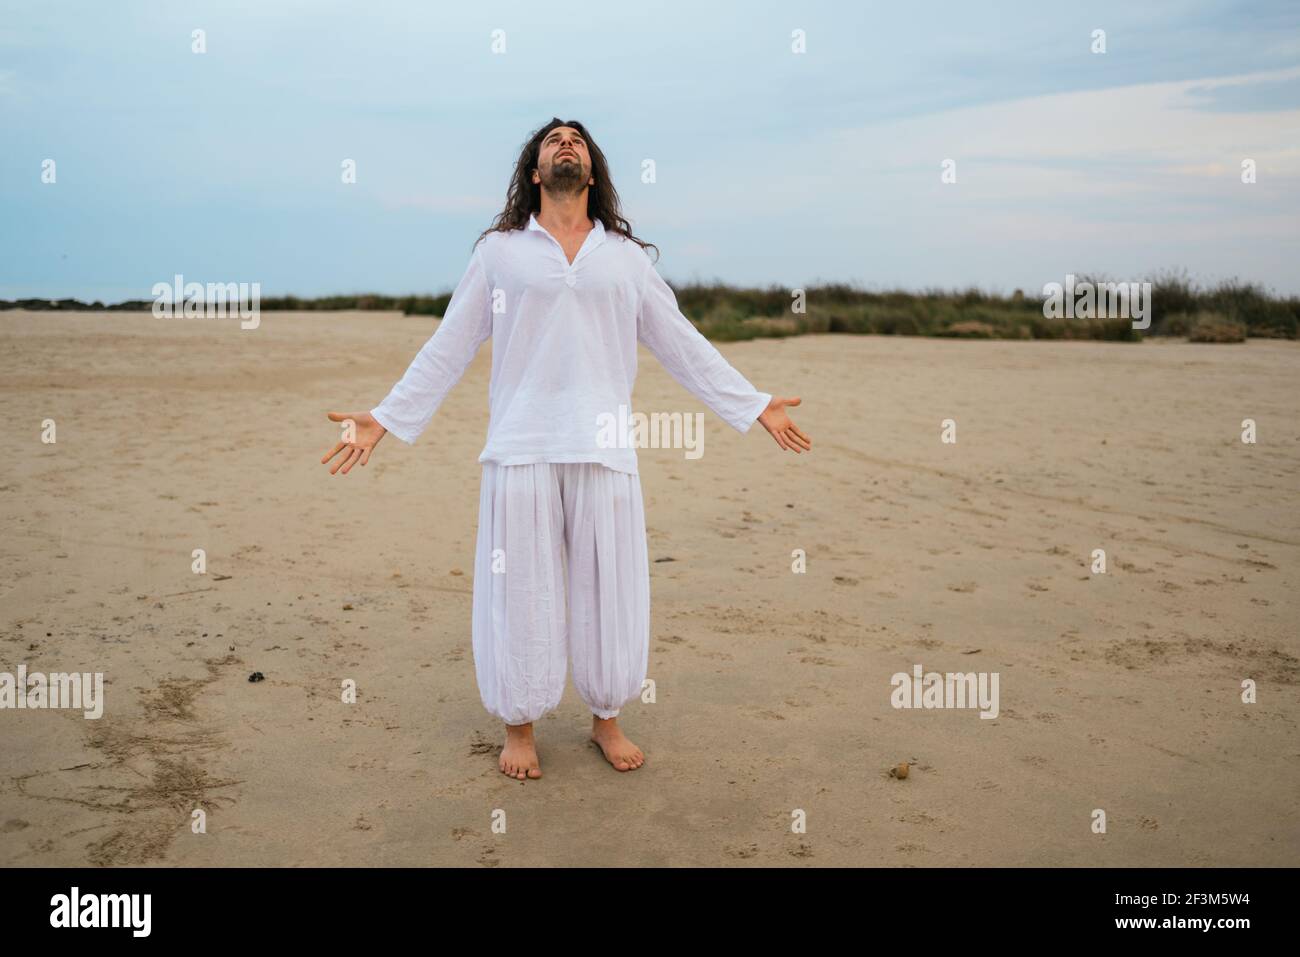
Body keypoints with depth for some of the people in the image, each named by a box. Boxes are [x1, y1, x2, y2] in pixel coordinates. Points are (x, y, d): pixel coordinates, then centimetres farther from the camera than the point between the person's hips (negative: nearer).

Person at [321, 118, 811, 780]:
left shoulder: (626, 256, 15)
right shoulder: (499, 251, 11)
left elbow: (682, 345, 15)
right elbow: (447, 349, 11)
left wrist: (755, 406, 12)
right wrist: (384, 419, 7)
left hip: (603, 451, 2)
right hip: (520, 450, -1)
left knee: (609, 590, 5)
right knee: (521, 593, 3)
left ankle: (606, 719, 24)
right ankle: (519, 727, 21)